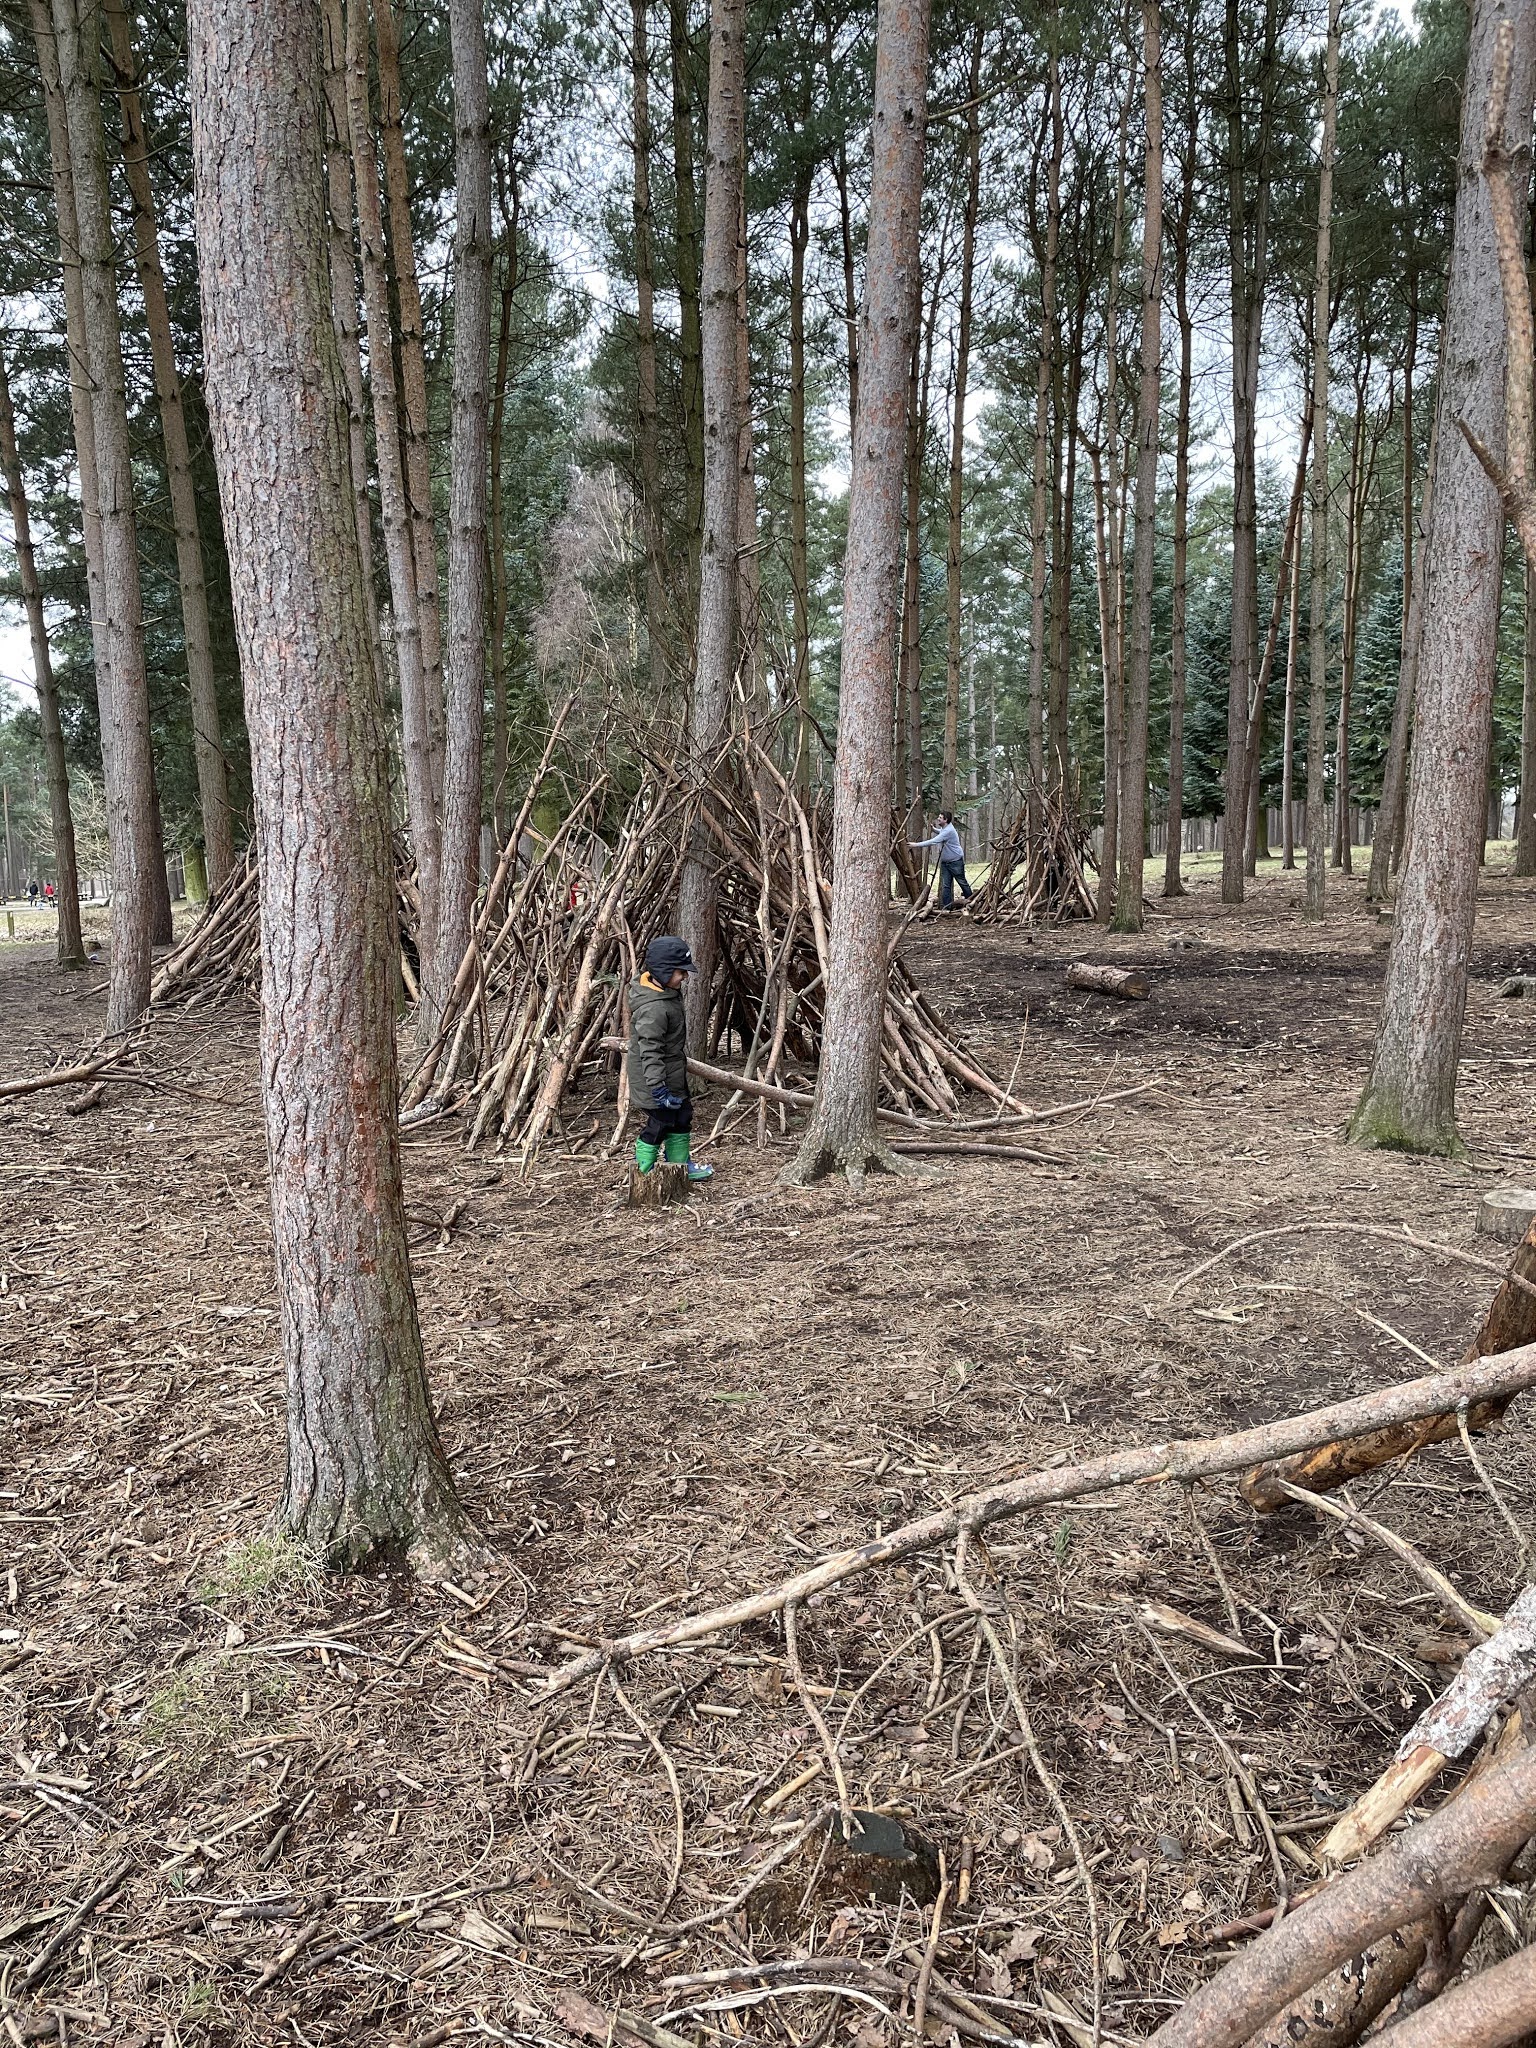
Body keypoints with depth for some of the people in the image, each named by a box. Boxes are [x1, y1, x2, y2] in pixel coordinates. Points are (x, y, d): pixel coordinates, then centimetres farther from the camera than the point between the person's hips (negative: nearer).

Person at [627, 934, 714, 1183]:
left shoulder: (668, 992, 1)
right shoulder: (653, 1008, -31)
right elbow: (650, 1052, -31)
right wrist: (658, 1088, -31)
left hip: (674, 1077, 11)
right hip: (659, 1080, -10)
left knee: (682, 1116, 21)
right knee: (660, 1124, 2)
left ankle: (680, 1164, 37)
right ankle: (643, 1173, 17)